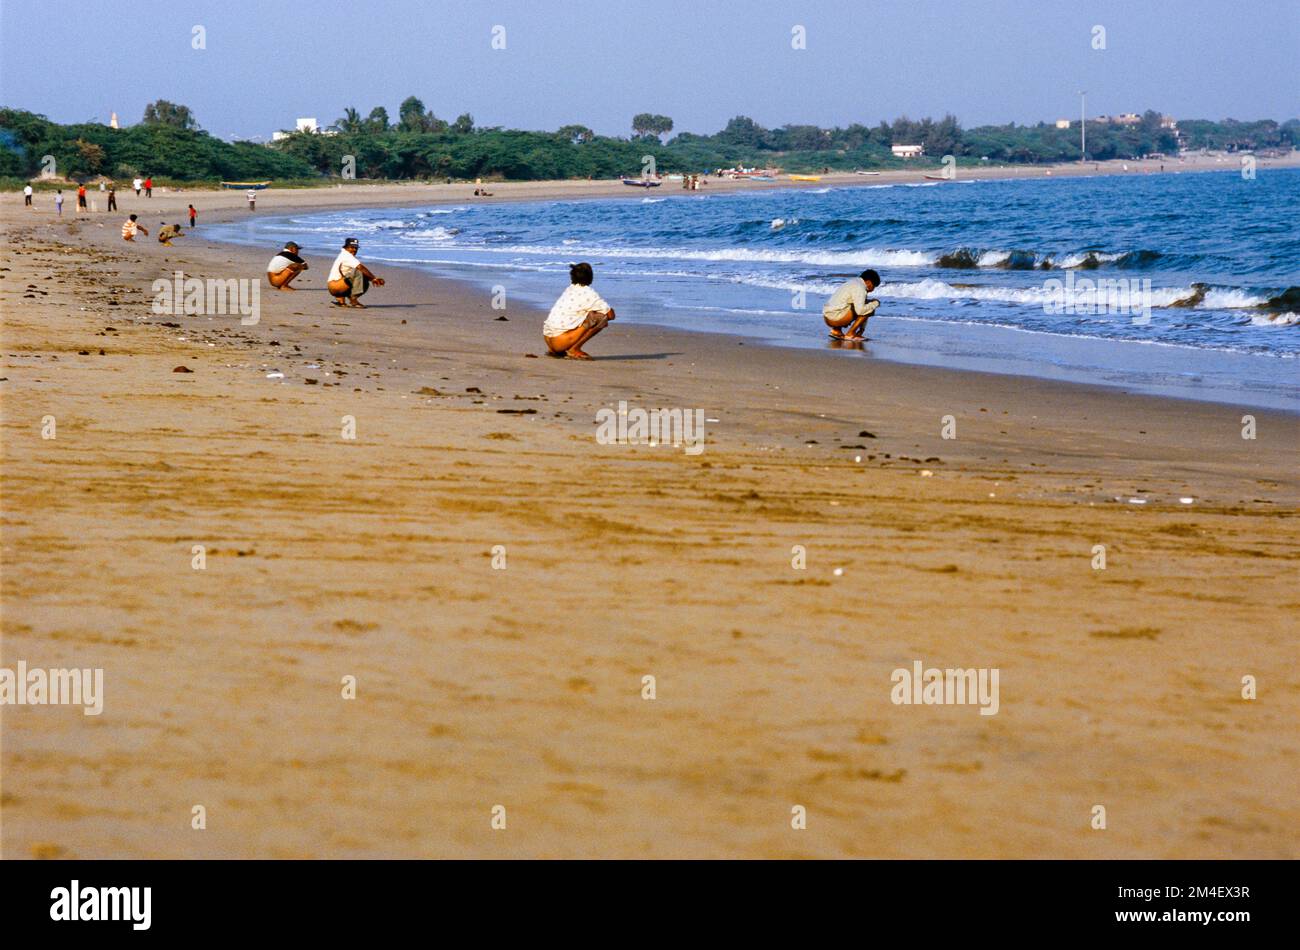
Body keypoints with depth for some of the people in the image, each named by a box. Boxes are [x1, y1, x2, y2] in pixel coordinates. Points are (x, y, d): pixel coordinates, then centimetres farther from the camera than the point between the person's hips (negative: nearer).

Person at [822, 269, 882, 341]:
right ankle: (850, 334, -7)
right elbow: (860, 310, -22)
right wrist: (875, 303, -5)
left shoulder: (853, 283, 21)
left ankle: (836, 330, 14)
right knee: (869, 309, -7)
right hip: (836, 317, -10)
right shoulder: (860, 288, -11)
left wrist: (862, 329, 30)